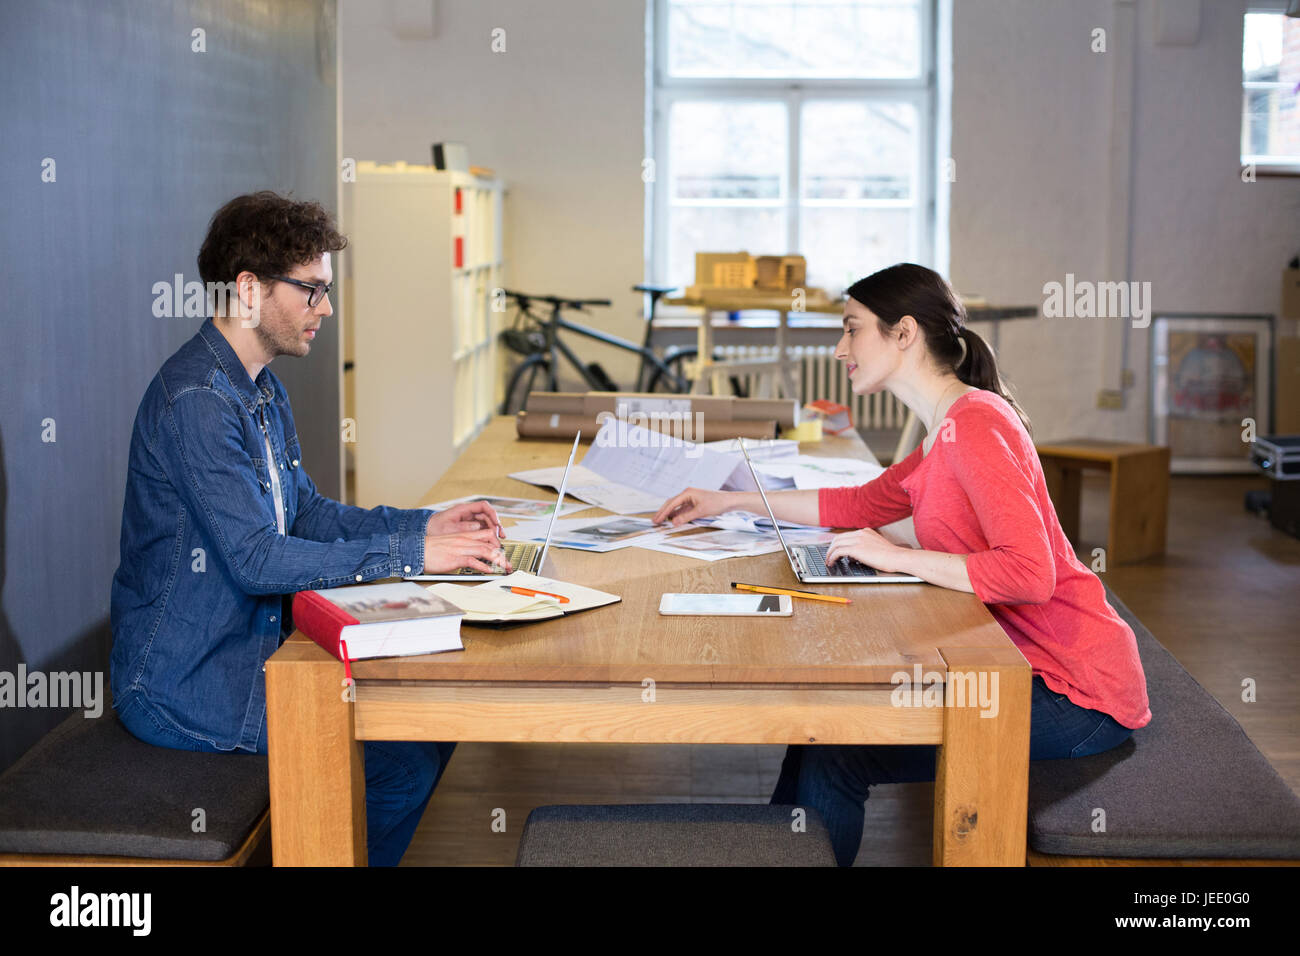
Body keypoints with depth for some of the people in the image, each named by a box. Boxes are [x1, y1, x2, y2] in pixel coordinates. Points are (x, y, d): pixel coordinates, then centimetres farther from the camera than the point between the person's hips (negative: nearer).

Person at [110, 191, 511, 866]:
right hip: (182, 682, -10)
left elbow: (306, 512, 15)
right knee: (407, 753, -17)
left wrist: (424, 524, 1)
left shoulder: (262, 390, 12)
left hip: (250, 645, 10)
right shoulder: (194, 399, -22)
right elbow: (255, 559, -27)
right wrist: (412, 554, -26)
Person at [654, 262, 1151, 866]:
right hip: (1023, 663, 10)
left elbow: (1029, 573, -29)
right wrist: (731, 501, 24)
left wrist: (897, 557, -22)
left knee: (836, 755, -11)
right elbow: (862, 505, 25)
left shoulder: (973, 423, -19)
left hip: (1075, 691, -9)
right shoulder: (948, 427, 13)